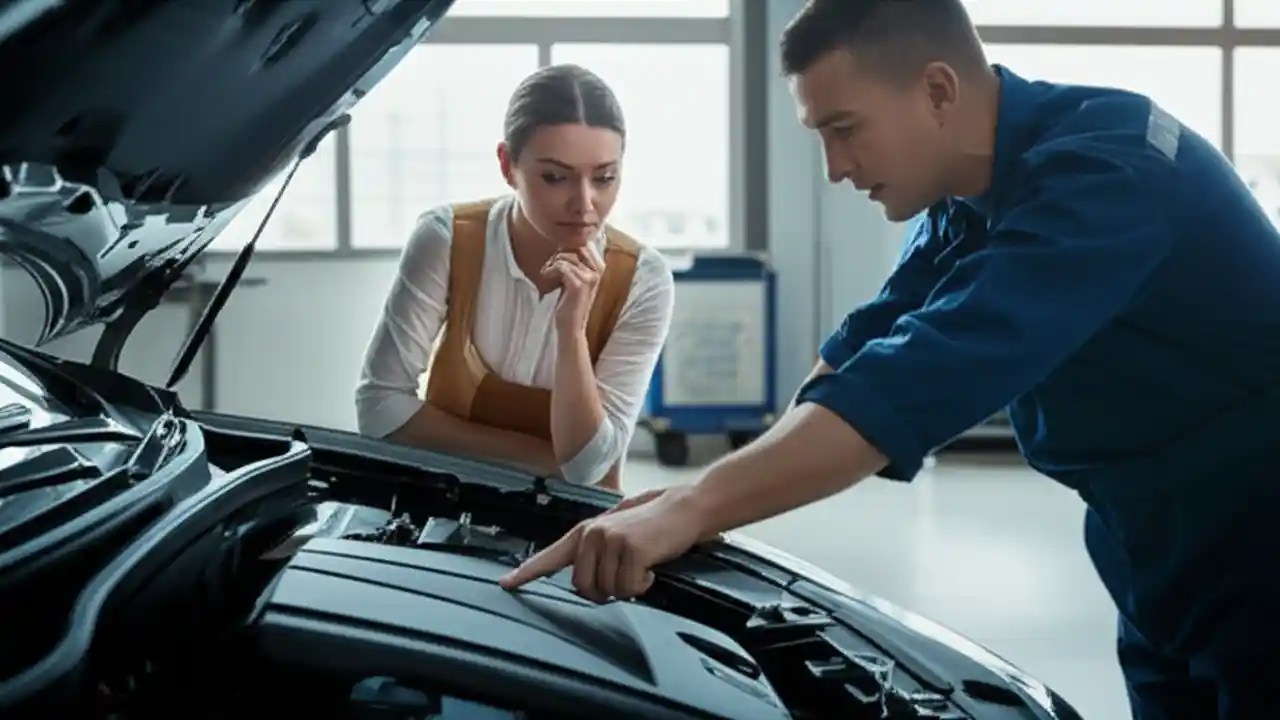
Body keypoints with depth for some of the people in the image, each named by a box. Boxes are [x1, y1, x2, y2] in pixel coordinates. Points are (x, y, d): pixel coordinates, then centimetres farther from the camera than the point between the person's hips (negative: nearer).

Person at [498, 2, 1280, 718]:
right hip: (1168, 587, 8)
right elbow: (864, 356, 3)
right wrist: (703, 497, -9)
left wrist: (692, 510, -41)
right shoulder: (969, 201, 2)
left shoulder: (1103, 169, -28)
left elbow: (922, 380, -38)